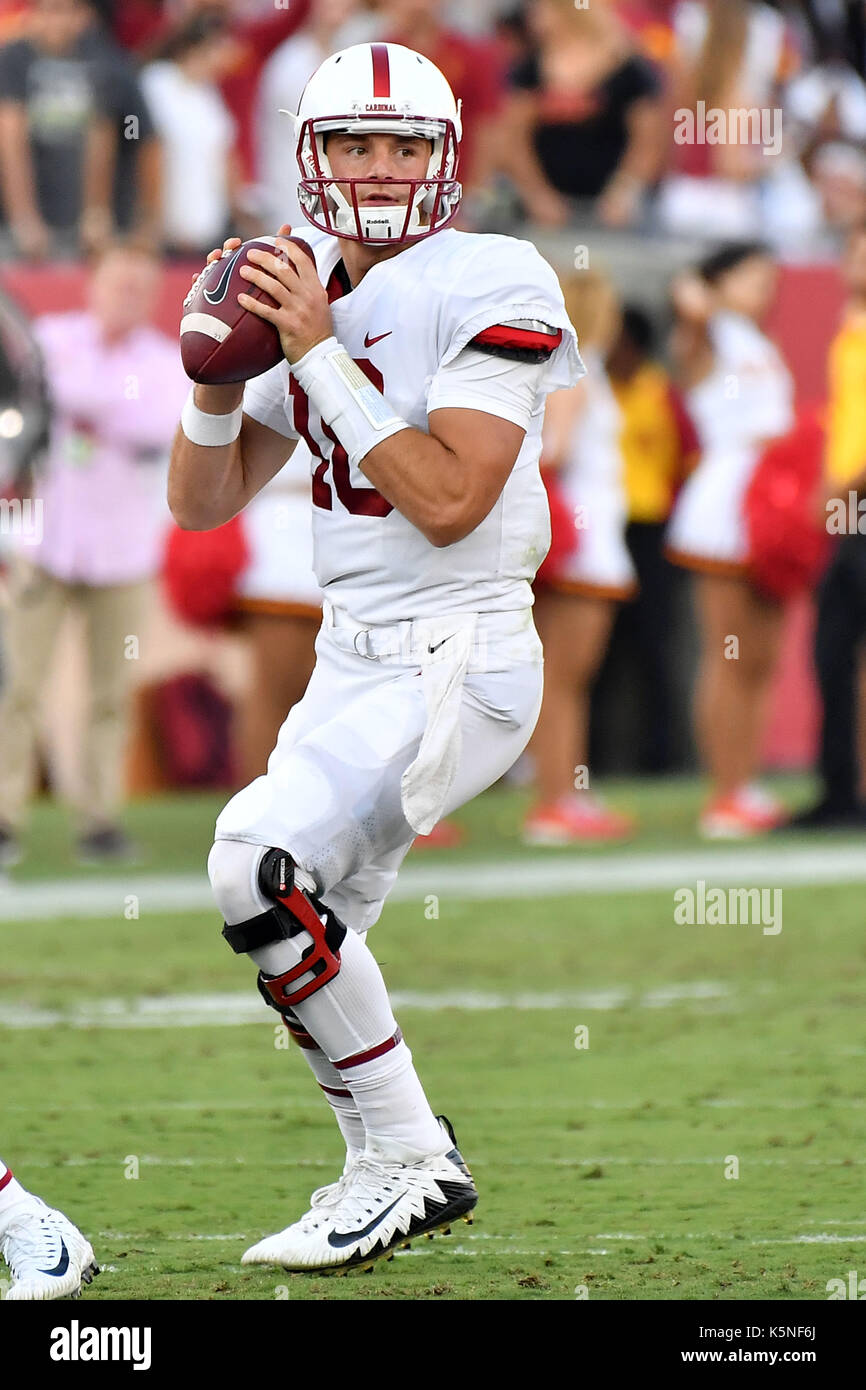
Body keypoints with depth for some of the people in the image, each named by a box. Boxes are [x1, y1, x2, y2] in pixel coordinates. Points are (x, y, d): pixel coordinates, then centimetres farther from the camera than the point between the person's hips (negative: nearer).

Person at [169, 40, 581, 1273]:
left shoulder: (490, 287, -12)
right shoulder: (304, 298, 10)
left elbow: (448, 501, -22)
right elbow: (203, 503, 13)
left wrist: (320, 355, -20)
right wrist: (218, 377, -5)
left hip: (458, 655, -8)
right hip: (352, 662, 8)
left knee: (263, 865, -21)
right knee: (311, 941, 11)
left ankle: (410, 1157, -11)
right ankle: (390, 1172, 27)